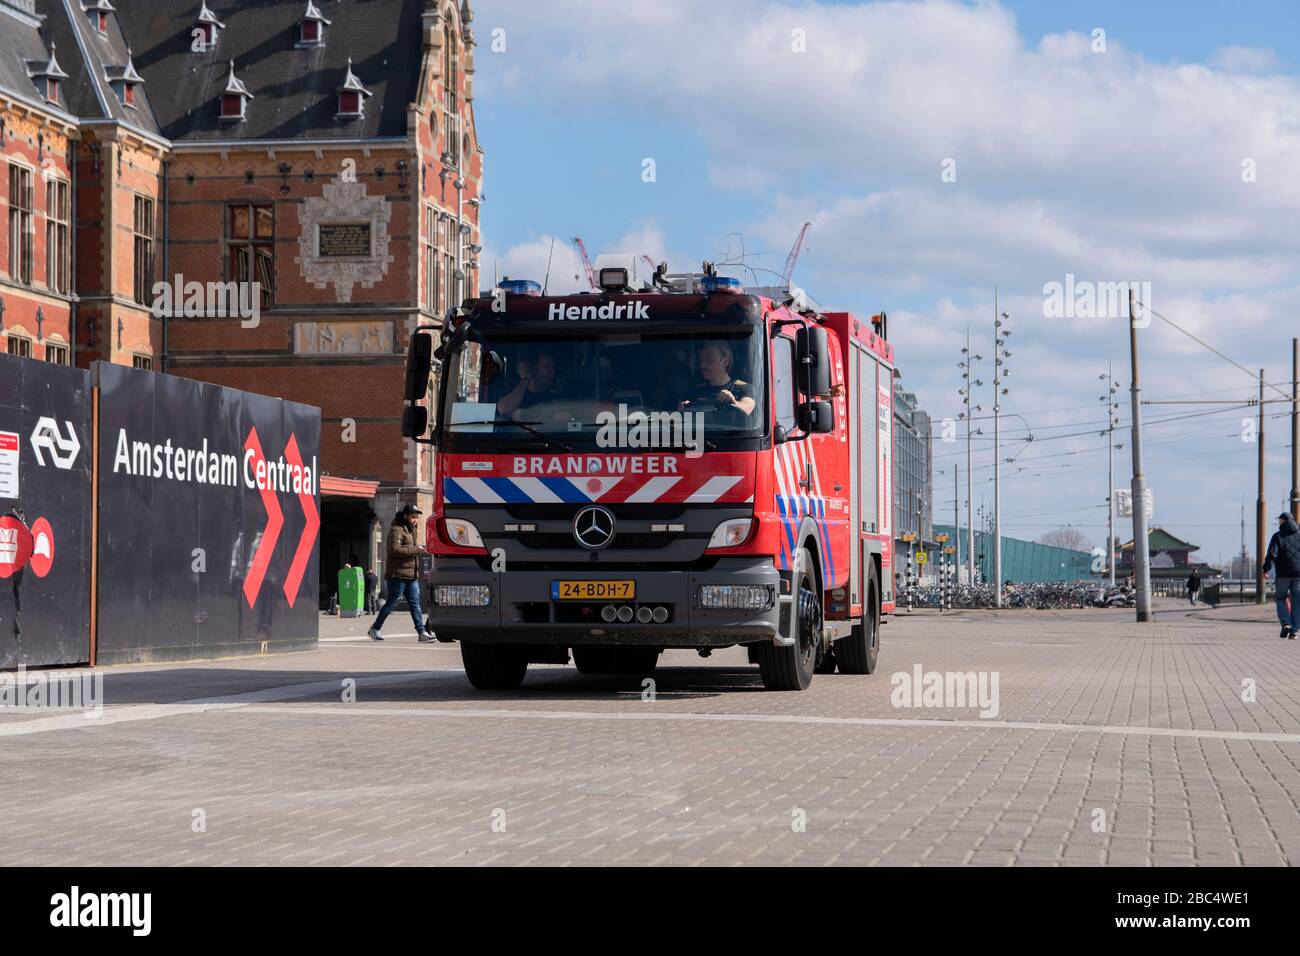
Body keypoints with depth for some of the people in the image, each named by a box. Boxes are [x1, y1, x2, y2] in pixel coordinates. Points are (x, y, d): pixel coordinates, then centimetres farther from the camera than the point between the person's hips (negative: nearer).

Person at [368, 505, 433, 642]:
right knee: (392, 602, -2)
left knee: (415, 603, 1)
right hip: (398, 574, -8)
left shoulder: (411, 531, 21)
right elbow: (395, 549, -22)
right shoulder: (396, 530, -9)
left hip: (412, 575, 8)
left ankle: (422, 632, -5)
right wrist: (416, 550, -21)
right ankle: (375, 629, 10)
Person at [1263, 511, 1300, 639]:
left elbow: (1272, 554, -12)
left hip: (1283, 574, -2)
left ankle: (1286, 623, -9)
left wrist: (1266, 569, -10)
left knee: (1281, 598, 12)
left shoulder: (1277, 537, 0)